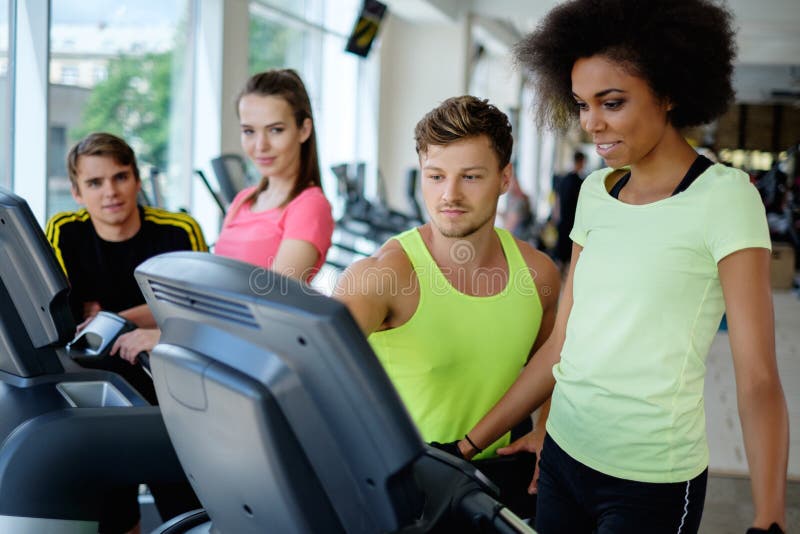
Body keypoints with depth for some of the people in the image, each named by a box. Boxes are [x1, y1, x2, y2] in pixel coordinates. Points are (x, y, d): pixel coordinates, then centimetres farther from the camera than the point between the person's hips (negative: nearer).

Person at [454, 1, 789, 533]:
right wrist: (470, 443, 5)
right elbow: (561, 345, 7)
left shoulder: (723, 196, -12)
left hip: (652, 481, -5)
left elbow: (758, 379, -17)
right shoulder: (595, 193, 5)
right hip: (564, 452, 5)